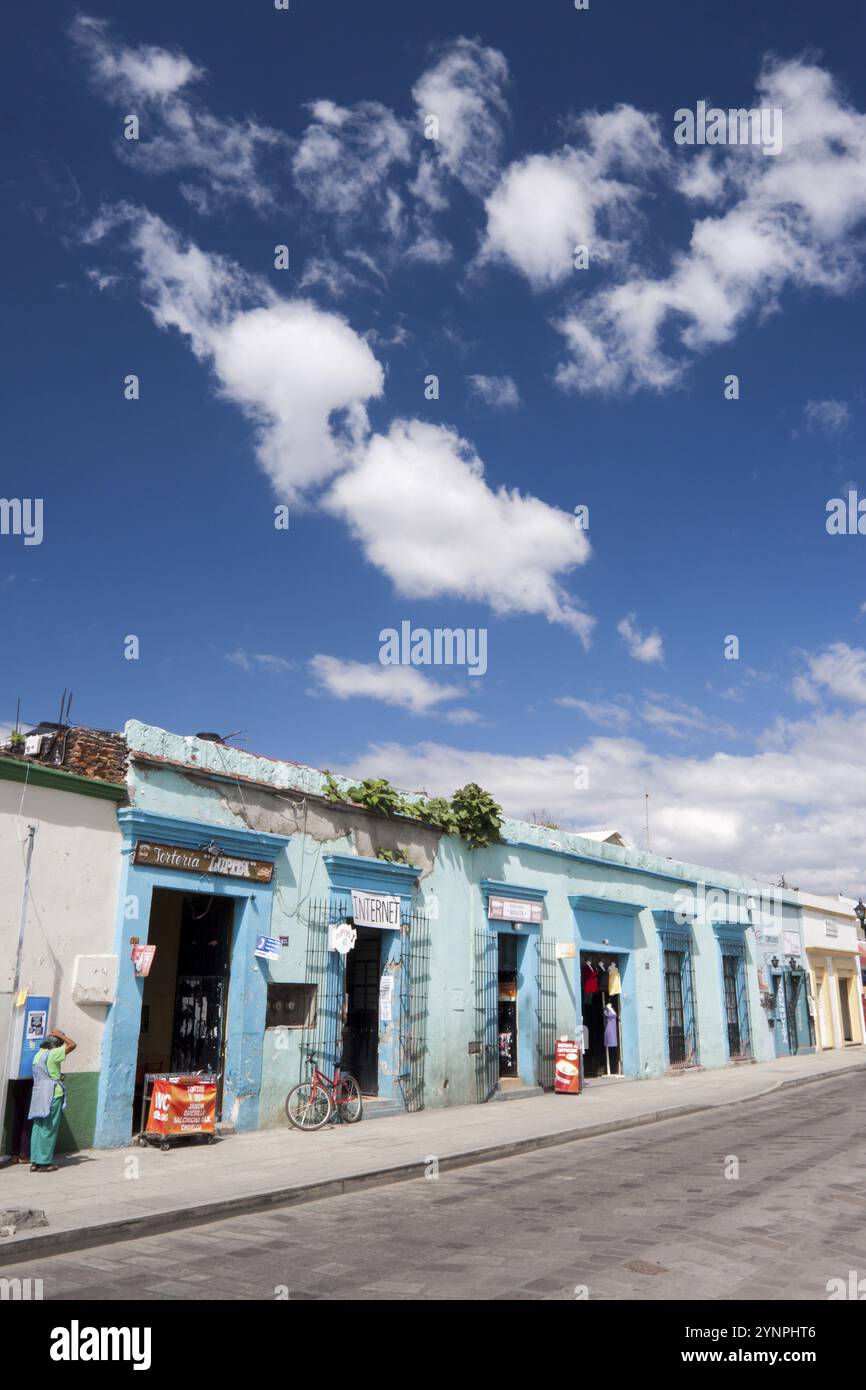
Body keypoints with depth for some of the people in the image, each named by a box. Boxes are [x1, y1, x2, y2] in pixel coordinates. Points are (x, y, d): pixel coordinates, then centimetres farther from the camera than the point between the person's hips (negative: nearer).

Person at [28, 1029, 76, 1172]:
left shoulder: (38, 1054, 11)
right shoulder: (52, 1054, -11)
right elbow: (72, 1045, -10)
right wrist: (60, 1035, 0)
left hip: (38, 1094, 8)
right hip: (52, 1094, -8)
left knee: (38, 1128, 9)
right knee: (49, 1129, -1)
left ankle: (35, 1162, 10)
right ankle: (44, 1163, 1)